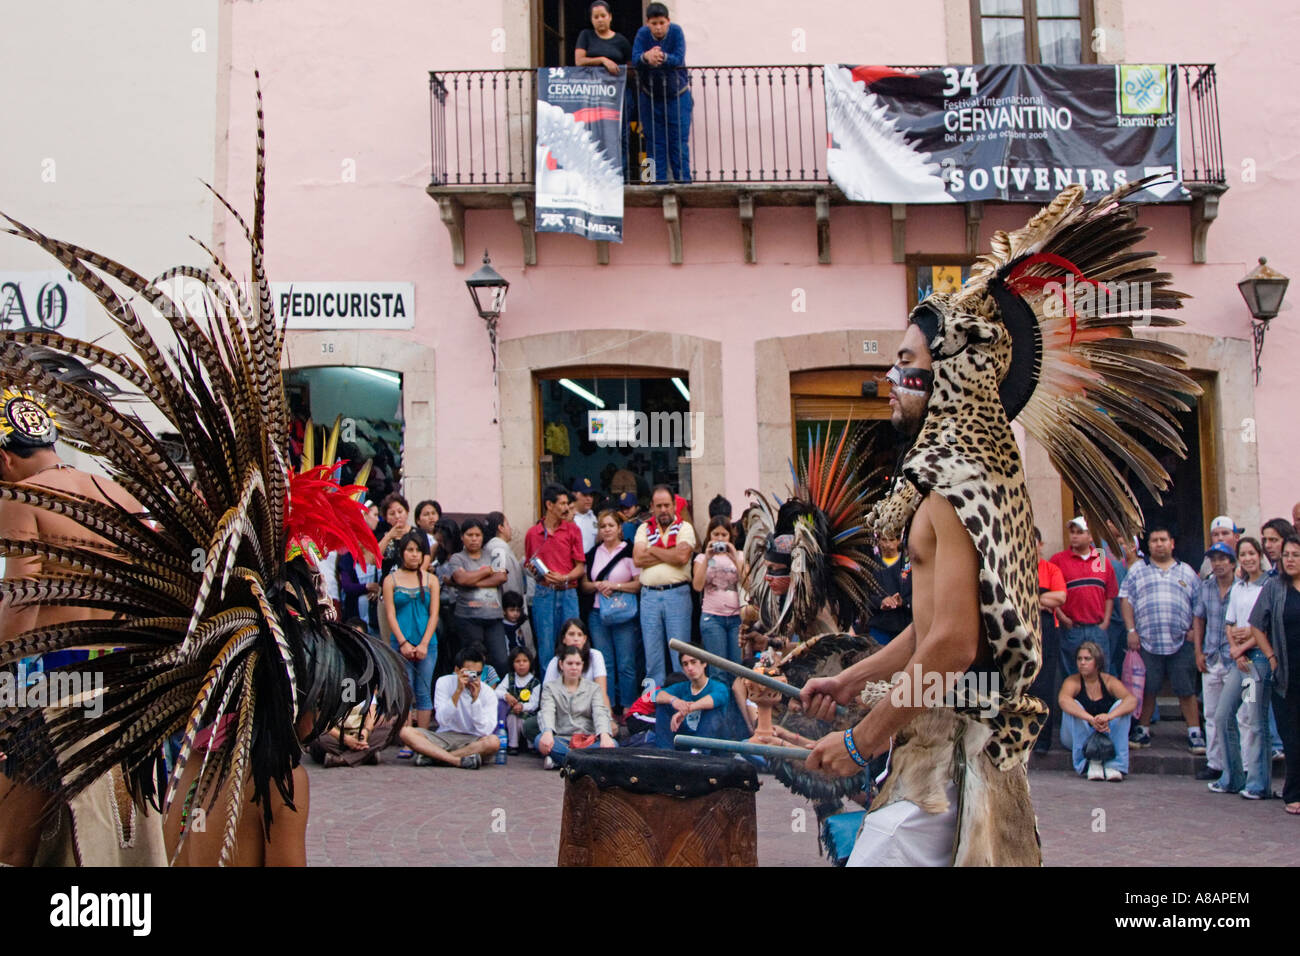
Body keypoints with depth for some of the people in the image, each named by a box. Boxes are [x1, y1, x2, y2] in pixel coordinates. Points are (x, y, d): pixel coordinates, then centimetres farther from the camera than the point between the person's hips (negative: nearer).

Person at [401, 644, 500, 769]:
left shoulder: (488, 694, -4)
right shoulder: (444, 683, -3)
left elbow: (485, 731, -14)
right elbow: (442, 720, -14)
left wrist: (475, 698, -19)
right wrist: (458, 691, -22)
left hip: (472, 741, -1)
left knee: (493, 741, -35)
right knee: (406, 732, -24)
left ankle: (432, 756, -28)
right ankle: (459, 760, -31)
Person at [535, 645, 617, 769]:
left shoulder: (593, 689, 14)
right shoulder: (550, 687, 12)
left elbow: (600, 713, -4)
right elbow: (548, 712, -7)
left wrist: (605, 735, -27)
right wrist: (547, 733, -31)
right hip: (561, 739, -1)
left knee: (612, 744, -30)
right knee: (540, 740, -33)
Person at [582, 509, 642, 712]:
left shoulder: (629, 551, -2)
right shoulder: (593, 553, 12)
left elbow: (640, 583, -6)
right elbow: (584, 585, 16)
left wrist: (616, 585, -15)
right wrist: (597, 586, -4)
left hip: (624, 614, -4)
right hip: (598, 613, 4)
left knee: (626, 664, -3)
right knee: (604, 663, 6)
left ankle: (628, 709, 5)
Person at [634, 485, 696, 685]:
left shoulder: (684, 528, 4)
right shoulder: (644, 529, 13)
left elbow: (682, 557, -14)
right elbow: (638, 559, -3)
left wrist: (652, 550, -3)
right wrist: (669, 555, -7)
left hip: (677, 594, -3)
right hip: (649, 595, 3)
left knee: (680, 652, -1)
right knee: (652, 653, 7)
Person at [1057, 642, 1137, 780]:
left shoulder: (1109, 681, -3)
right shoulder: (1073, 681, -9)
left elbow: (1132, 700, -22)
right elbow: (1063, 700, -32)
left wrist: (1109, 716, -41)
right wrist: (1091, 719, -47)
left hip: (1107, 735, 1)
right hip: (1078, 737, -1)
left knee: (1120, 705, -20)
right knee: (1072, 708, -27)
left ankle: (1114, 764, -28)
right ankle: (1091, 762, -30)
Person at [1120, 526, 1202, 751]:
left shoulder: (1187, 572, 14)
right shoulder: (1137, 570, 10)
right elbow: (1126, 600, 5)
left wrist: (1196, 631, 3)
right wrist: (1131, 630, -4)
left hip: (1180, 642, 1)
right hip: (1147, 642, 0)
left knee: (1187, 690, 1)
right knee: (1147, 690, 4)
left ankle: (1194, 733, 8)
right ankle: (1142, 731, 15)